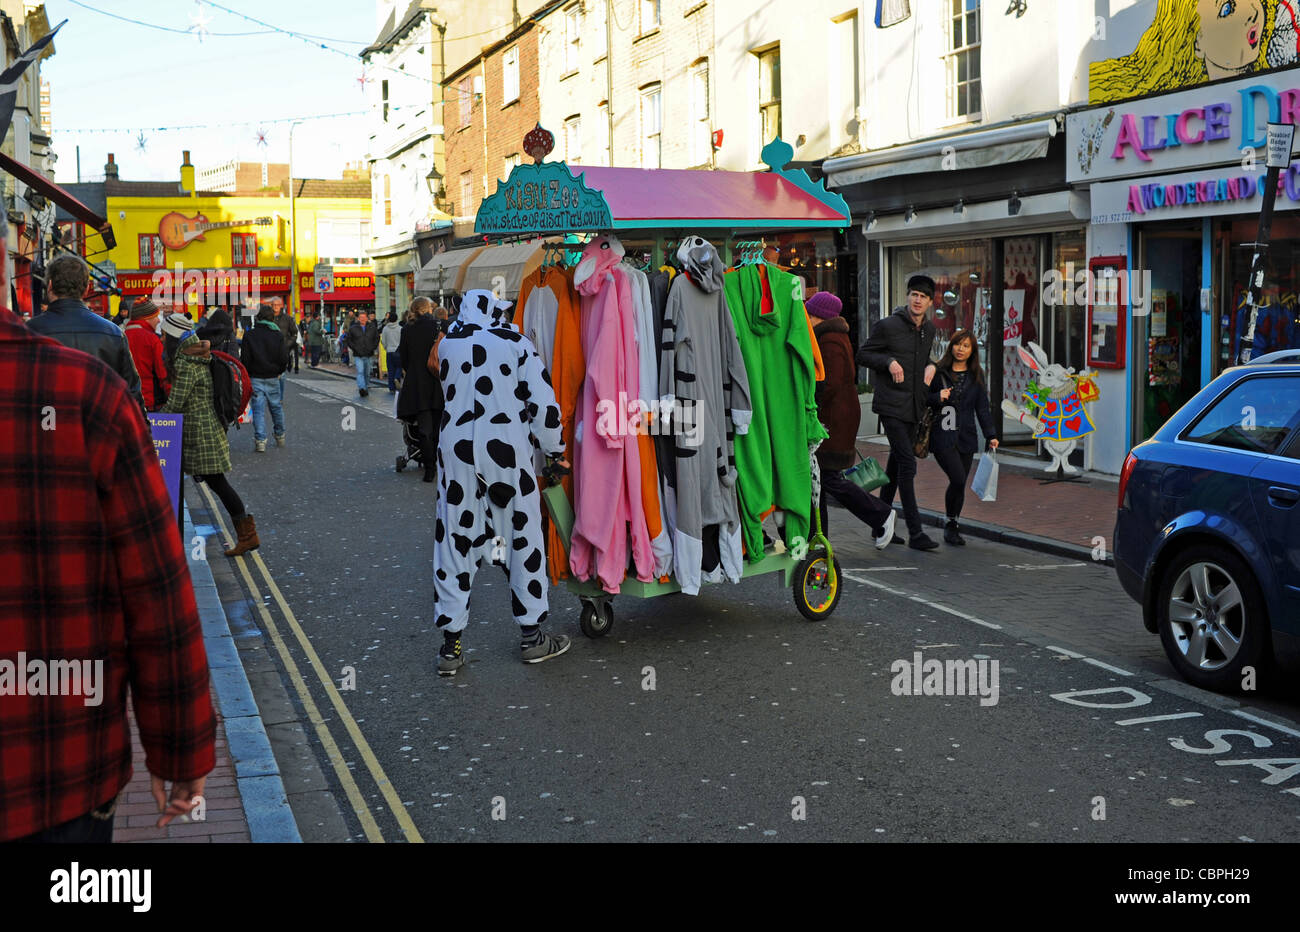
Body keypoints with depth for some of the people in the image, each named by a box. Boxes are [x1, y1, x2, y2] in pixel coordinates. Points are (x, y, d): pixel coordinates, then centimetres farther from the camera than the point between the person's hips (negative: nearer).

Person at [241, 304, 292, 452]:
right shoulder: (277, 335, -4)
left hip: (255, 378, -1)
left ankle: (260, 440, -9)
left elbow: (245, 358, -6)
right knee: (276, 407, 16)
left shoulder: (249, 335, -5)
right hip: (273, 378, 1)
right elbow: (284, 358, -6)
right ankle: (280, 437, 27)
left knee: (258, 409, 0)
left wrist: (247, 373, 9)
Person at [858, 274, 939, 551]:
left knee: (896, 465, 14)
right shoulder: (887, 325, -9)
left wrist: (930, 366, 5)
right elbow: (863, 355, -2)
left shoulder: (929, 328, 11)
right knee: (907, 463, -15)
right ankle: (915, 533, -15)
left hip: (913, 407, 7)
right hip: (891, 405, -7)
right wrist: (889, 361, -18)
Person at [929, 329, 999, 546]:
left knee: (959, 483, 5)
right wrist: (938, 397, -14)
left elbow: (982, 408, 11)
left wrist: (991, 435, 3)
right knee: (958, 479, -16)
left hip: (966, 438, 4)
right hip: (942, 436, -4)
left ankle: (952, 528, 20)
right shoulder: (939, 372, 3)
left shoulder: (976, 376, 11)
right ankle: (951, 525, 2)